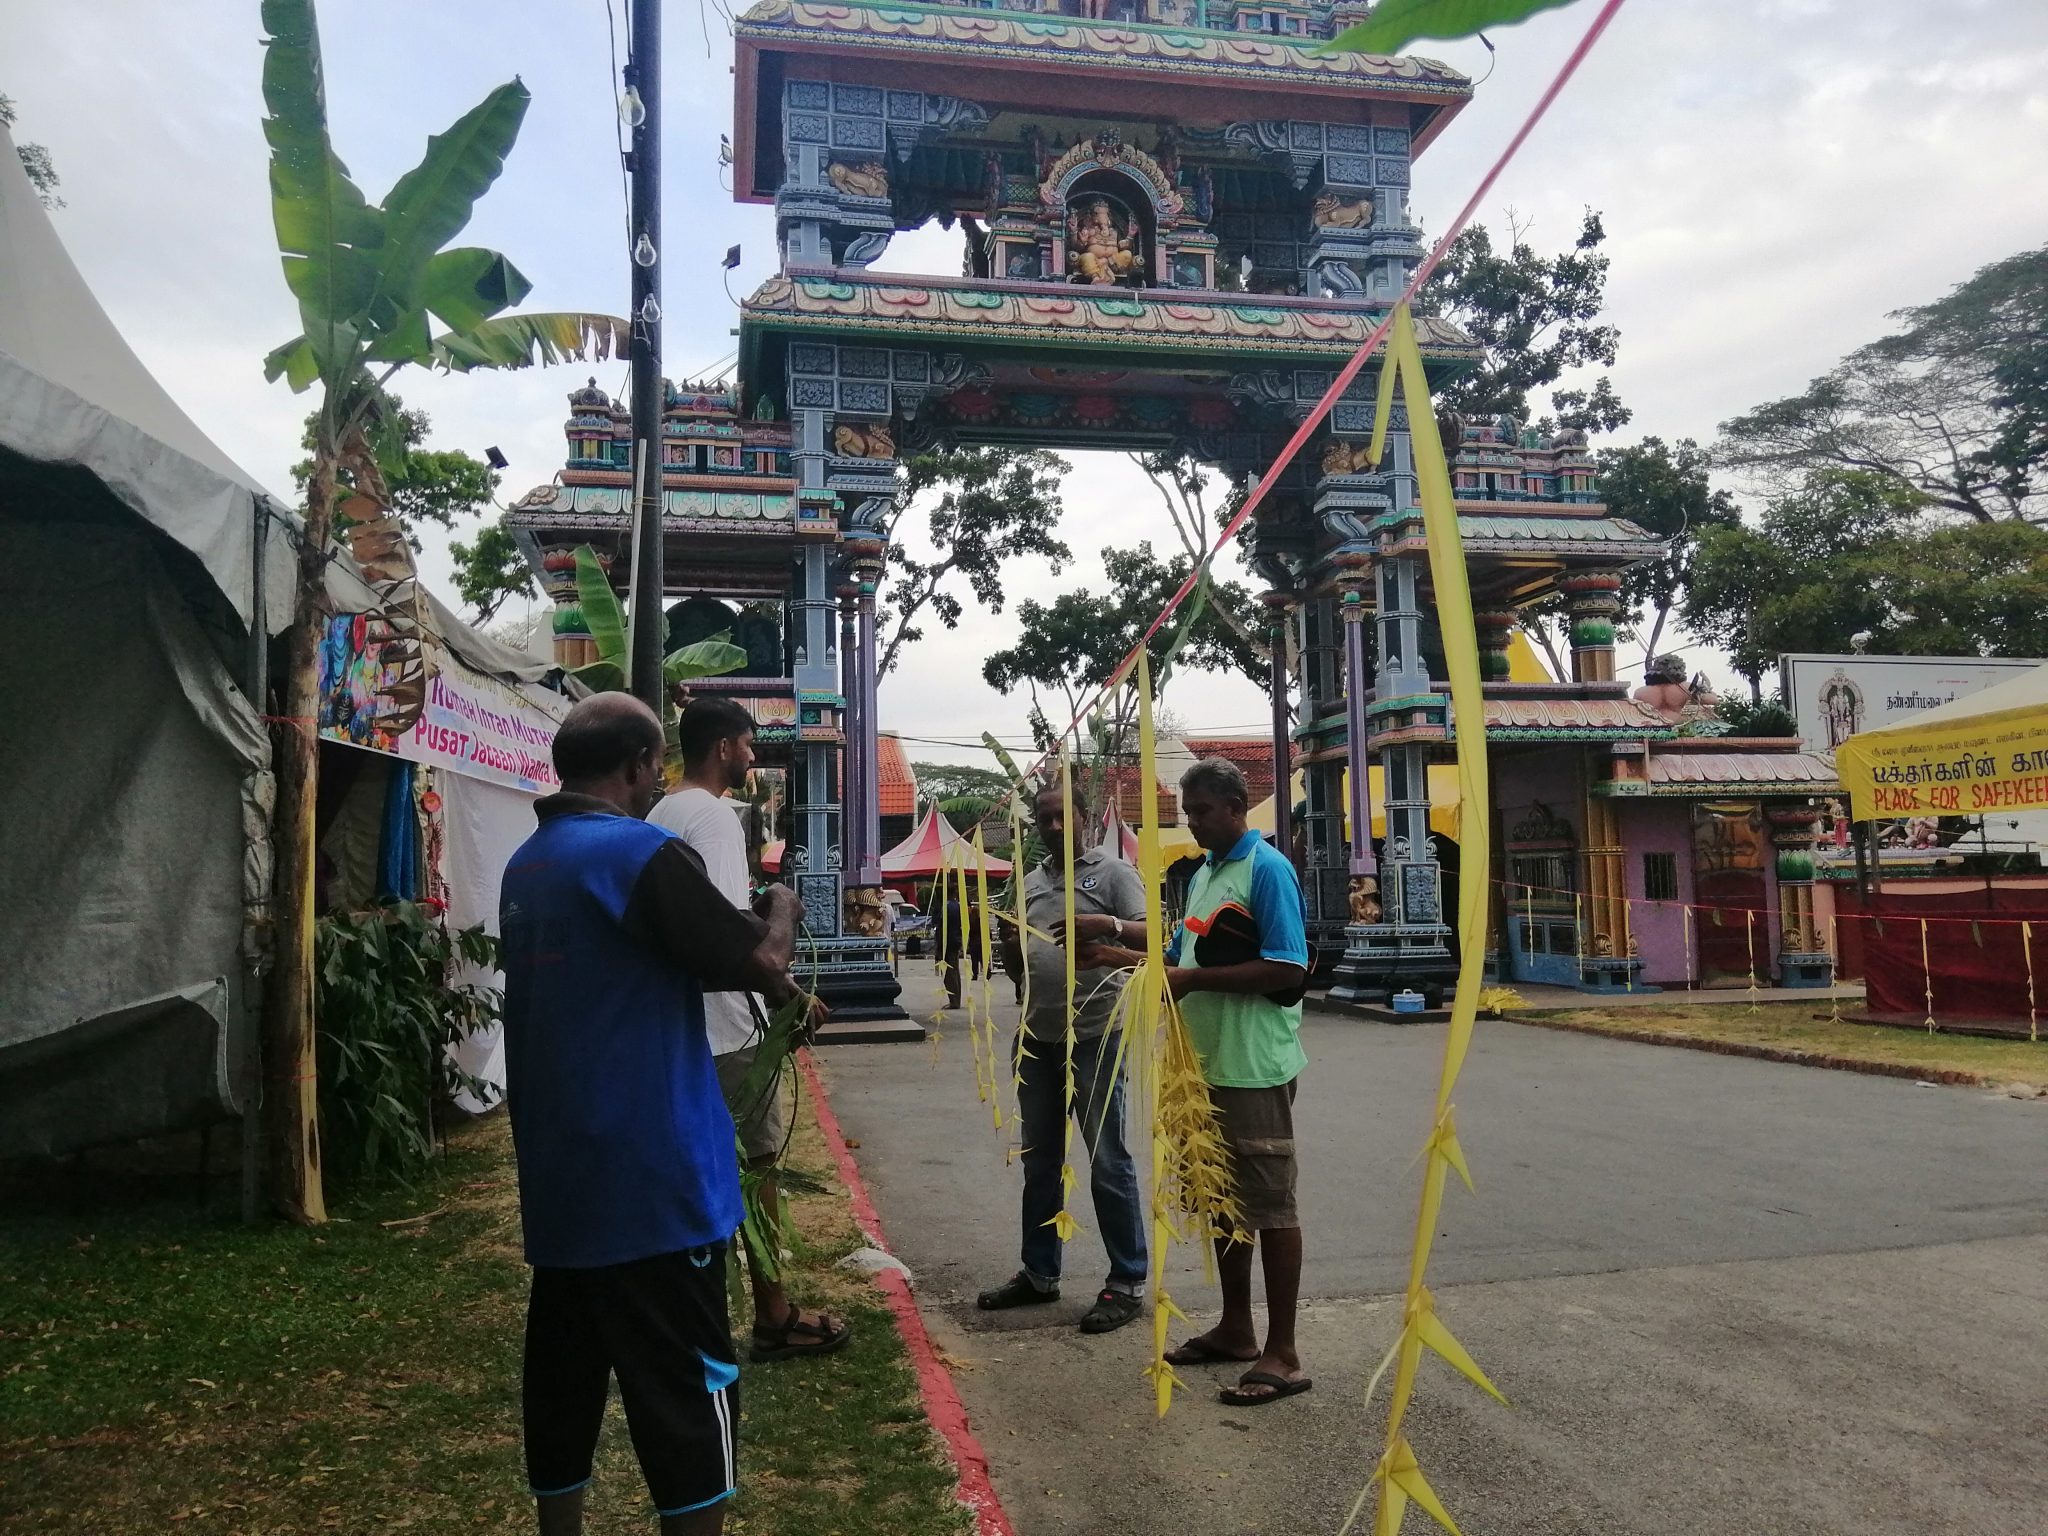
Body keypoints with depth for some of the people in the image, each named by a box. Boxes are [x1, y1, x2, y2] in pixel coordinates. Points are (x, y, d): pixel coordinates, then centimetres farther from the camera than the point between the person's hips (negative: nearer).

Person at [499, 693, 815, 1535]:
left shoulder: (526, 865, 11)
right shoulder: (641, 854, -16)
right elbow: (761, 966, -12)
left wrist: (744, 951, 17)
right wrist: (782, 910, 7)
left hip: (559, 1179, 9)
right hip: (650, 1179, -8)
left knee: (563, 1380, 16)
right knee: (686, 1392, 1)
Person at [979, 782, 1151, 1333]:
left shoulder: (1112, 871, -3)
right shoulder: (1028, 883, 15)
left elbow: (1152, 935, -13)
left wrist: (1107, 926, -31)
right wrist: (1008, 944, -5)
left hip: (1095, 1037, -6)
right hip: (1037, 1038, 7)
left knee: (1107, 1161, -1)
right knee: (1039, 1160, 14)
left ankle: (1128, 1283, 9)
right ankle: (1039, 1274, 27)